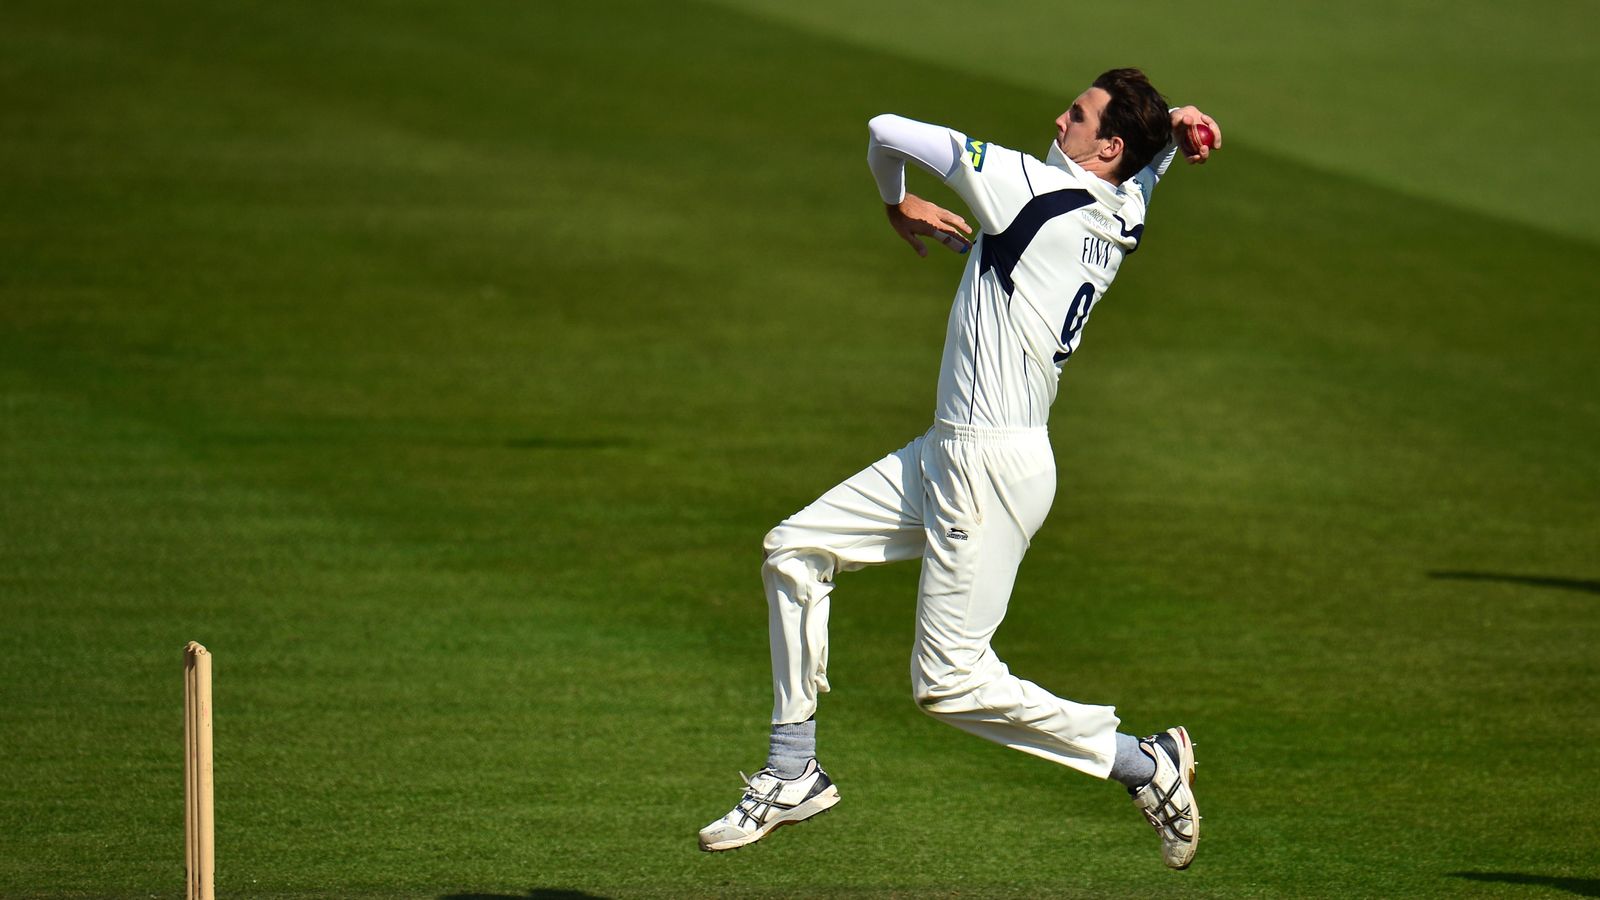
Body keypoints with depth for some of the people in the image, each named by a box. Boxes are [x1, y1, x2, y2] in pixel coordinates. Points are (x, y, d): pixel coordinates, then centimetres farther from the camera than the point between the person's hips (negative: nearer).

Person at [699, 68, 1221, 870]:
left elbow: (888, 133, -10)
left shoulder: (1035, 186, -17)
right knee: (793, 550, 13)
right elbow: (1144, 160, 31)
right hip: (949, 452, 10)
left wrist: (897, 204, 12)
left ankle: (1143, 763, 3)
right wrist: (1171, 132, 7)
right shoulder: (1124, 214, 6)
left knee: (949, 682, -7)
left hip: (994, 464, -10)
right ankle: (792, 775, 19)